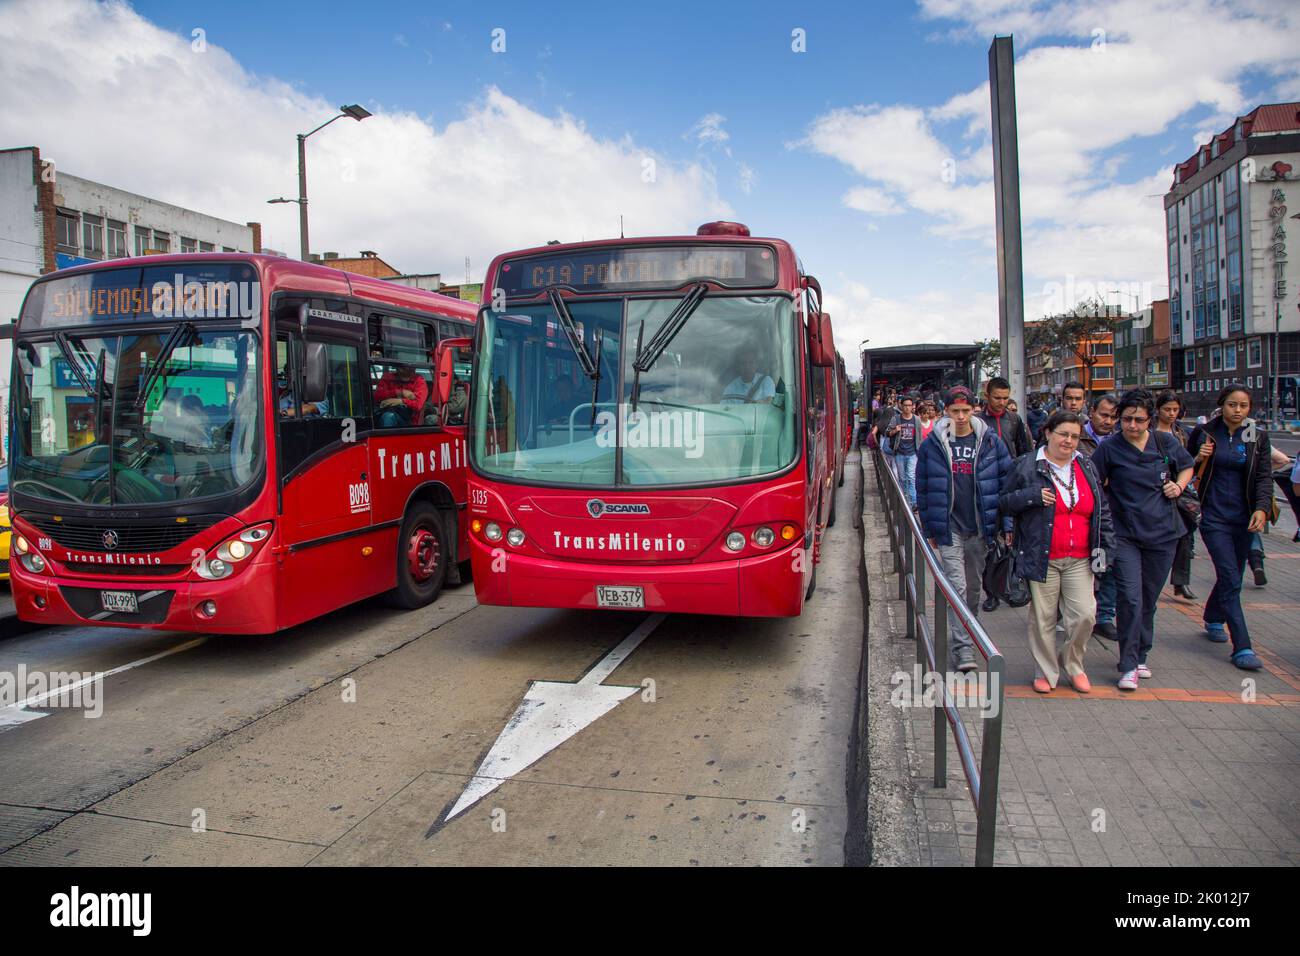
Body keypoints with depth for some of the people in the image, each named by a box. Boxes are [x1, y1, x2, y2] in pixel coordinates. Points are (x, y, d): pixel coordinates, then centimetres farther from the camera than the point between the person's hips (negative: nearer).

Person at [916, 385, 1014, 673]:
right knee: (956, 586, -10)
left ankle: (967, 635, 33)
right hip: (949, 528, -2)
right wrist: (930, 529, 3)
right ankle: (963, 648, -8)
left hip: (980, 528, 2)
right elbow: (923, 488, 4)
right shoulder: (933, 444, 0)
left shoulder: (990, 441, 3)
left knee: (973, 585, 14)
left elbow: (1006, 482, 5)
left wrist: (1007, 524, 0)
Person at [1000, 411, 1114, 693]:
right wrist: (1033, 496, -15)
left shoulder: (1086, 467, 12)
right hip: (1042, 558, -3)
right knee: (1043, 617, 3)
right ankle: (1045, 672, 19)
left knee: (1084, 614, -3)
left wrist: (1106, 543, 9)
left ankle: (1073, 665, 22)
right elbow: (1004, 502, 2)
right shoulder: (1028, 466, -1)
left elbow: (1102, 509, 18)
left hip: (1079, 559, 3)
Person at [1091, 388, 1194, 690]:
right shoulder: (1109, 448, -7)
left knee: (1148, 600, 12)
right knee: (1130, 599, -11)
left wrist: (1179, 485, 0)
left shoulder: (1165, 443, 1)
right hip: (1124, 535, -3)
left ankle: (1140, 657, 29)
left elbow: (1187, 466, 20)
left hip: (1162, 533, 3)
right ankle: (1129, 666, -1)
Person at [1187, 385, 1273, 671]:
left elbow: (1264, 476, 0)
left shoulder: (1258, 436, 3)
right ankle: (1242, 648, -10)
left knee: (1230, 576, 15)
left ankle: (1213, 619, 43)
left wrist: (1262, 508, -15)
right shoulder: (1204, 432, -2)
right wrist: (1199, 459, -15)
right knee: (1231, 580, -11)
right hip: (1214, 517, -3)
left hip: (1243, 518, 3)